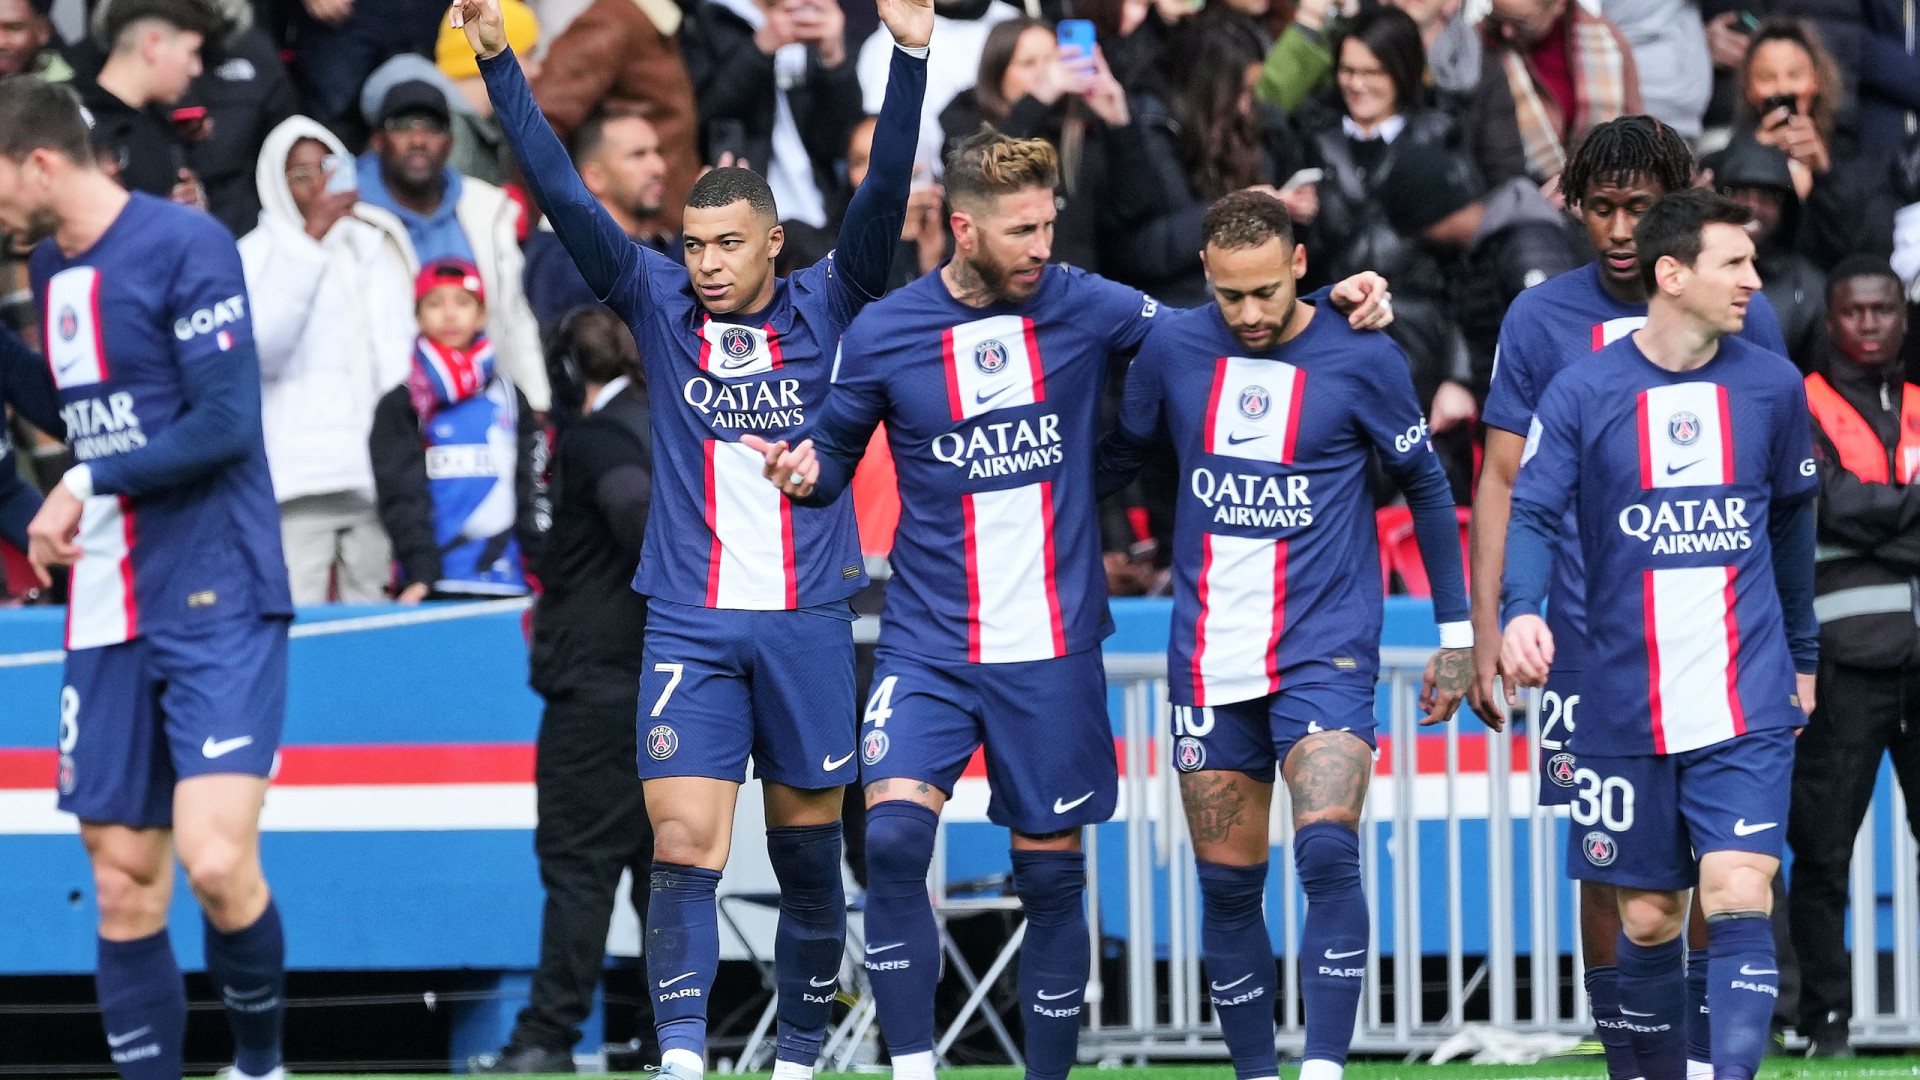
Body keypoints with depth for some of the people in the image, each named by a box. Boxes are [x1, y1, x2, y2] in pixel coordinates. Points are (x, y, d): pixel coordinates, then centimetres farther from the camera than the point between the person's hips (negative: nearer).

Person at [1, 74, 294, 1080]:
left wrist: (89, 484, -12)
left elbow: (227, 422, -17)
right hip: (109, 616, 8)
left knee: (216, 863, -17)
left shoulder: (183, 245, -11)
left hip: (219, 603, -8)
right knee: (123, 886, 3)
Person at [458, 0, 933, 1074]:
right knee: (683, 848, -12)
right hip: (690, 623, 0)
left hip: (808, 621, 0)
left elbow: (884, 195, -8)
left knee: (808, 854, 7)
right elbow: (566, 196, -2)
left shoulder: (826, 310, 2)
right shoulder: (660, 306, 4)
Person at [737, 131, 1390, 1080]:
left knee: (1051, 874, 5)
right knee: (895, 833, -20)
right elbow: (835, 450, 10)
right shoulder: (882, 333, -2)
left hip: (1052, 649, 1)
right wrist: (805, 471, -12)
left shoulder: (1084, 307, -1)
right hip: (928, 644, -1)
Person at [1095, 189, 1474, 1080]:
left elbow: (1424, 485, 7)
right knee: (1226, 884, 5)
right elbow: (1114, 461, 16)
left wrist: (1456, 631, 10)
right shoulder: (1171, 349, 0)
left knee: (1328, 853, -21)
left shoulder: (1362, 359, -6)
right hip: (1210, 662, 3)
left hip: (1326, 650, -3)